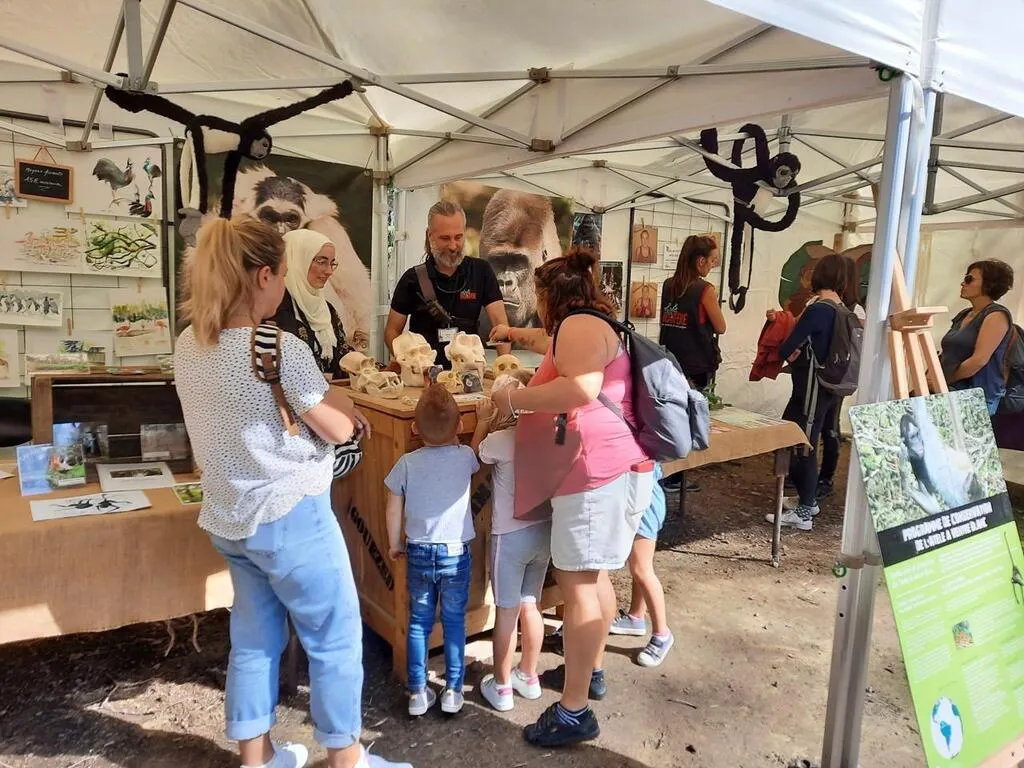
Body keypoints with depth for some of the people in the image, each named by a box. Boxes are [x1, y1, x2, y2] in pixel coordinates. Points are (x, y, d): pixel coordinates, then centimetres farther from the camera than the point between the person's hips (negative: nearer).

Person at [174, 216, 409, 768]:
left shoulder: (189, 347, 2)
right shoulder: (280, 349, -22)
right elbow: (340, 429, -14)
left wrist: (318, 403, 8)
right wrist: (335, 401, 6)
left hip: (228, 518, 8)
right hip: (288, 516, -8)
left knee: (254, 639, 21)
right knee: (336, 640, 10)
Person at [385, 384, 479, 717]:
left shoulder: (407, 463, -9)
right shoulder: (466, 457, -10)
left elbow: (393, 510, -2)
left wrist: (394, 544, 12)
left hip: (419, 553, 1)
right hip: (456, 553, -1)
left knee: (418, 623, 14)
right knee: (454, 622, 12)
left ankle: (417, 693, 21)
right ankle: (453, 691, 19)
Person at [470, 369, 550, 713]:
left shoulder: (500, 440, -17)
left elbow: (475, 452, 5)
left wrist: (484, 421, 16)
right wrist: (495, 424, 13)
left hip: (510, 535, -5)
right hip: (544, 530, 6)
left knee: (507, 613, 8)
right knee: (529, 606, 19)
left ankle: (501, 687, 22)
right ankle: (528, 676, 34)